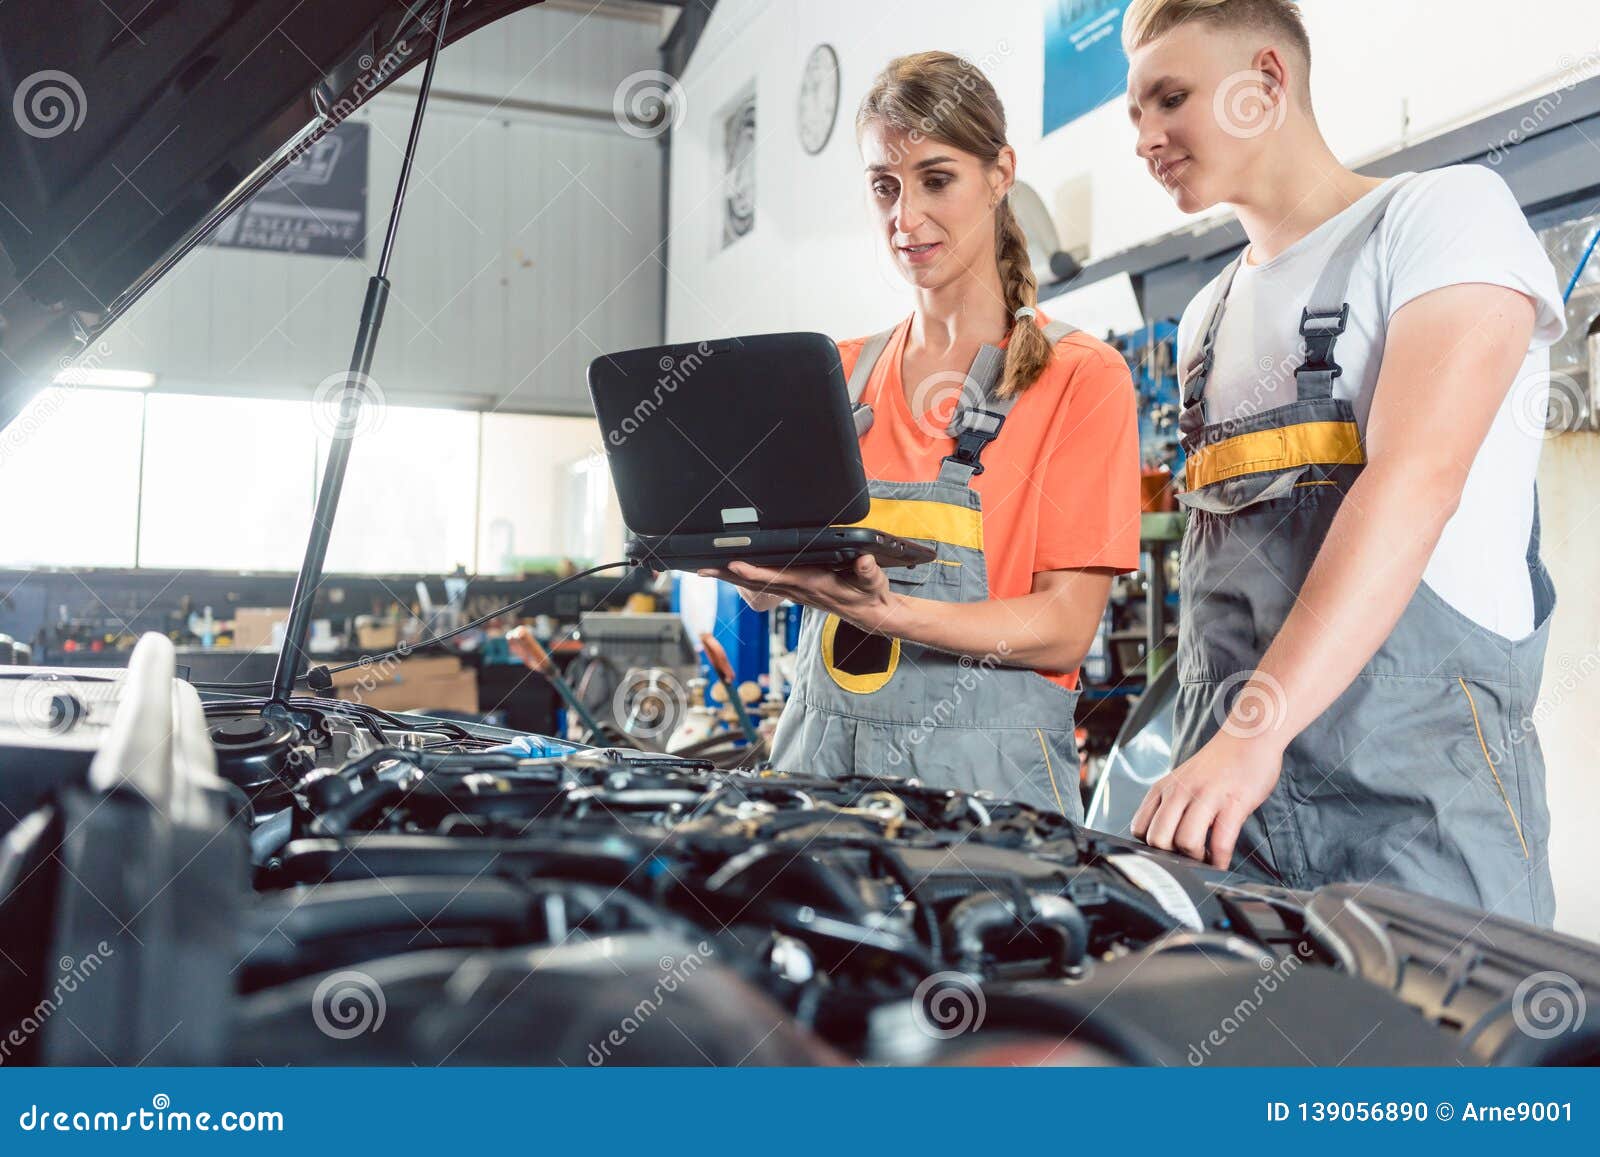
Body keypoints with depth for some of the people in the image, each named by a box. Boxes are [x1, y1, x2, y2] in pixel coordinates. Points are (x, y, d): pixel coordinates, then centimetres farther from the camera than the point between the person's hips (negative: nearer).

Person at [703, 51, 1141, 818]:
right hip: (820, 745, 4)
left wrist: (881, 612, -26)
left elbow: (1064, 631, -10)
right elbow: (772, 585, 13)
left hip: (983, 763, -3)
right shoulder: (841, 375, 11)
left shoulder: (1081, 376, -3)